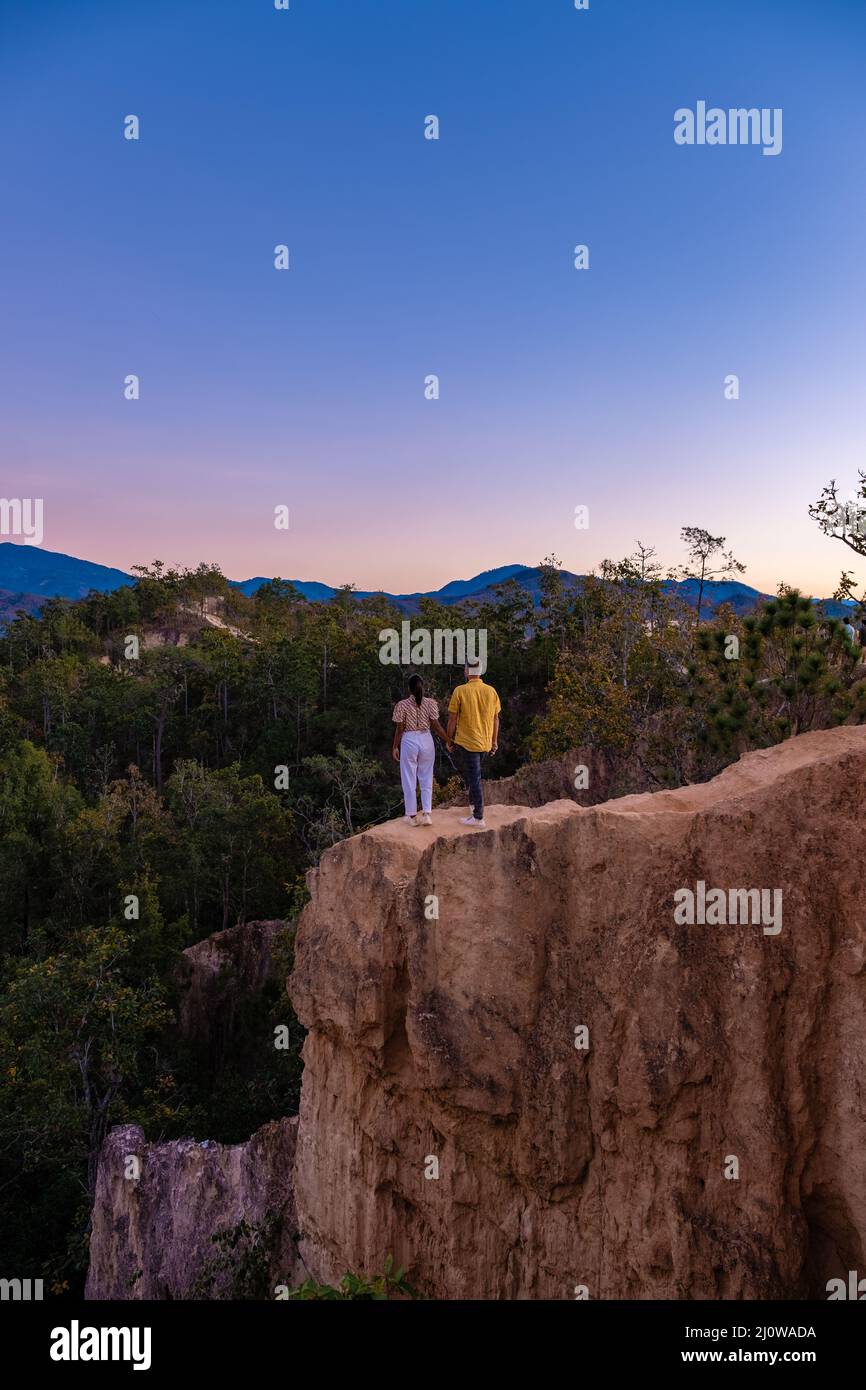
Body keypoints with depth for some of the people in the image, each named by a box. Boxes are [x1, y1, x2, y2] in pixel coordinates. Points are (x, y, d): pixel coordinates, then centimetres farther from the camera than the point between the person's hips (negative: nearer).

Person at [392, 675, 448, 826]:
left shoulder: (401, 705, -8)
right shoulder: (431, 703, -4)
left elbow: (399, 729, -6)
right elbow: (436, 726, -4)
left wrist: (395, 747, 4)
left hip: (409, 741, -2)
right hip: (426, 740, 2)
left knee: (409, 780, 8)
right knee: (426, 779, 11)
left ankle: (412, 816, 12)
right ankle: (426, 814, 6)